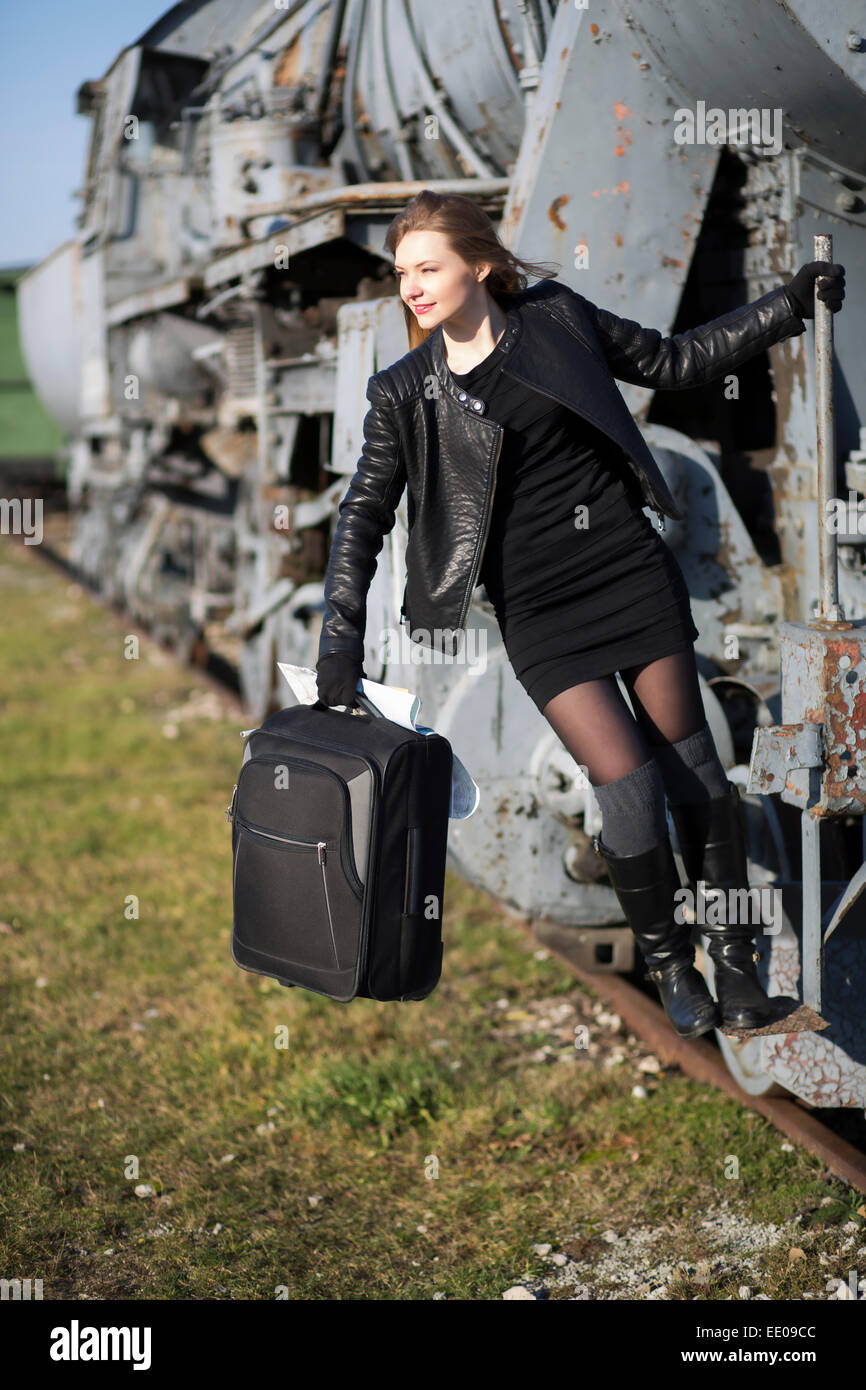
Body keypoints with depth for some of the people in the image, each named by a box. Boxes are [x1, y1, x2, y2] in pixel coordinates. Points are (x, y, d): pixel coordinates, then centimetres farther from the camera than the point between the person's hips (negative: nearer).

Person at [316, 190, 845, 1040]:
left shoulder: (558, 323, 0)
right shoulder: (408, 391, -1)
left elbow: (674, 362, 10)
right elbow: (363, 513, 4)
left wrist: (787, 307, 4)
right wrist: (341, 636, -2)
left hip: (633, 570, 1)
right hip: (537, 610, -1)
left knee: (692, 765, 4)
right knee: (628, 788, -11)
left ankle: (733, 953, 23)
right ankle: (667, 962, 14)